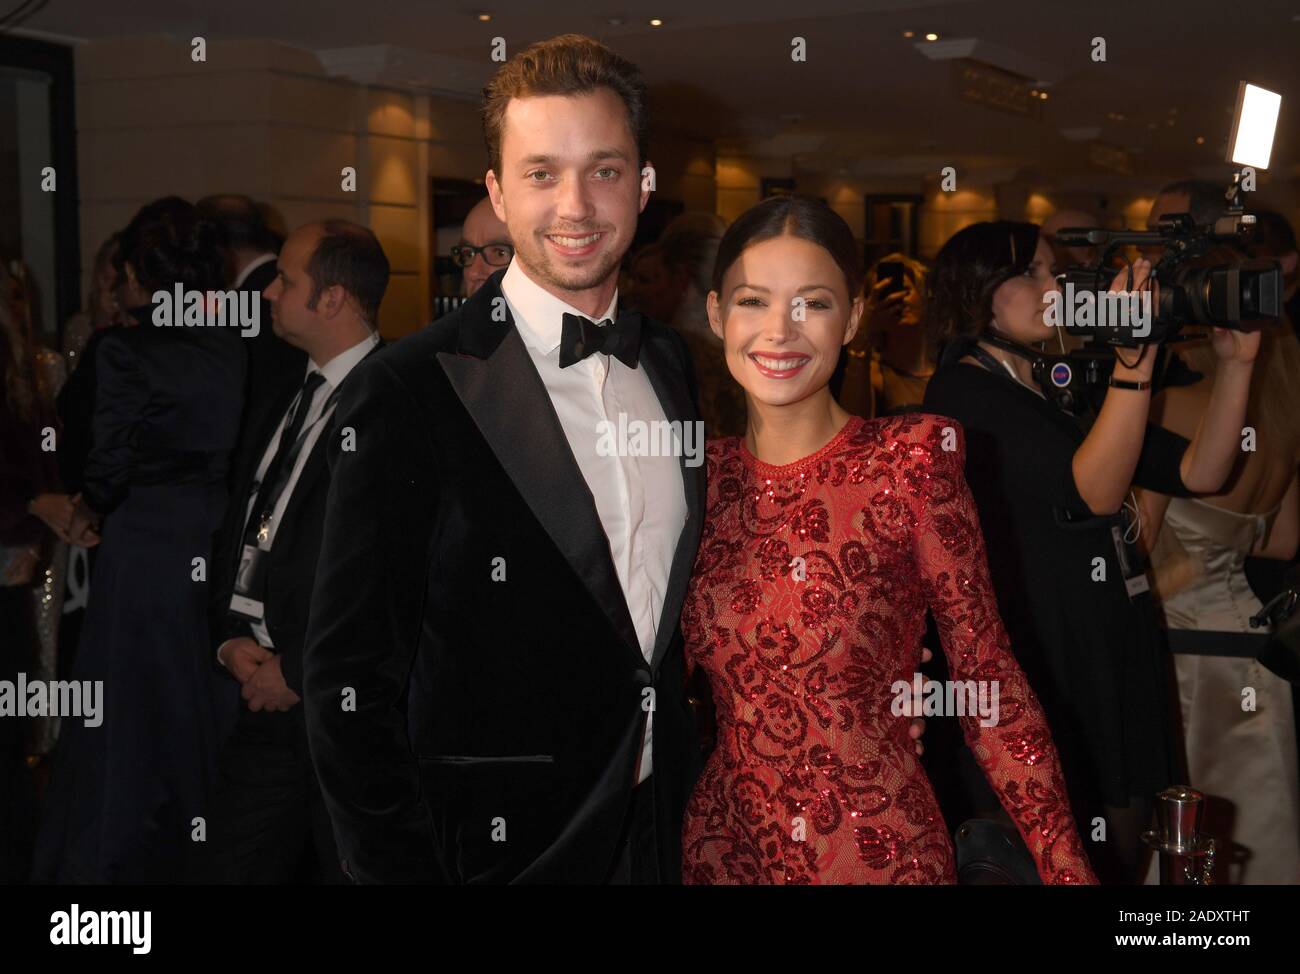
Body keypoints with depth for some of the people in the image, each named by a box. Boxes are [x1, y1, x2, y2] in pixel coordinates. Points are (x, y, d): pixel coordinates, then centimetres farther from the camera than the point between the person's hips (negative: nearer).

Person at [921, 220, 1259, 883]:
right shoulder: (964, 389, -8)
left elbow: (1197, 472, 8)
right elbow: (1092, 490, -20)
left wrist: (1236, 363, -1)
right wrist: (1134, 362, -24)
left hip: (1116, 660, 7)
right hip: (1042, 666, -7)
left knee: (1119, 857, 12)